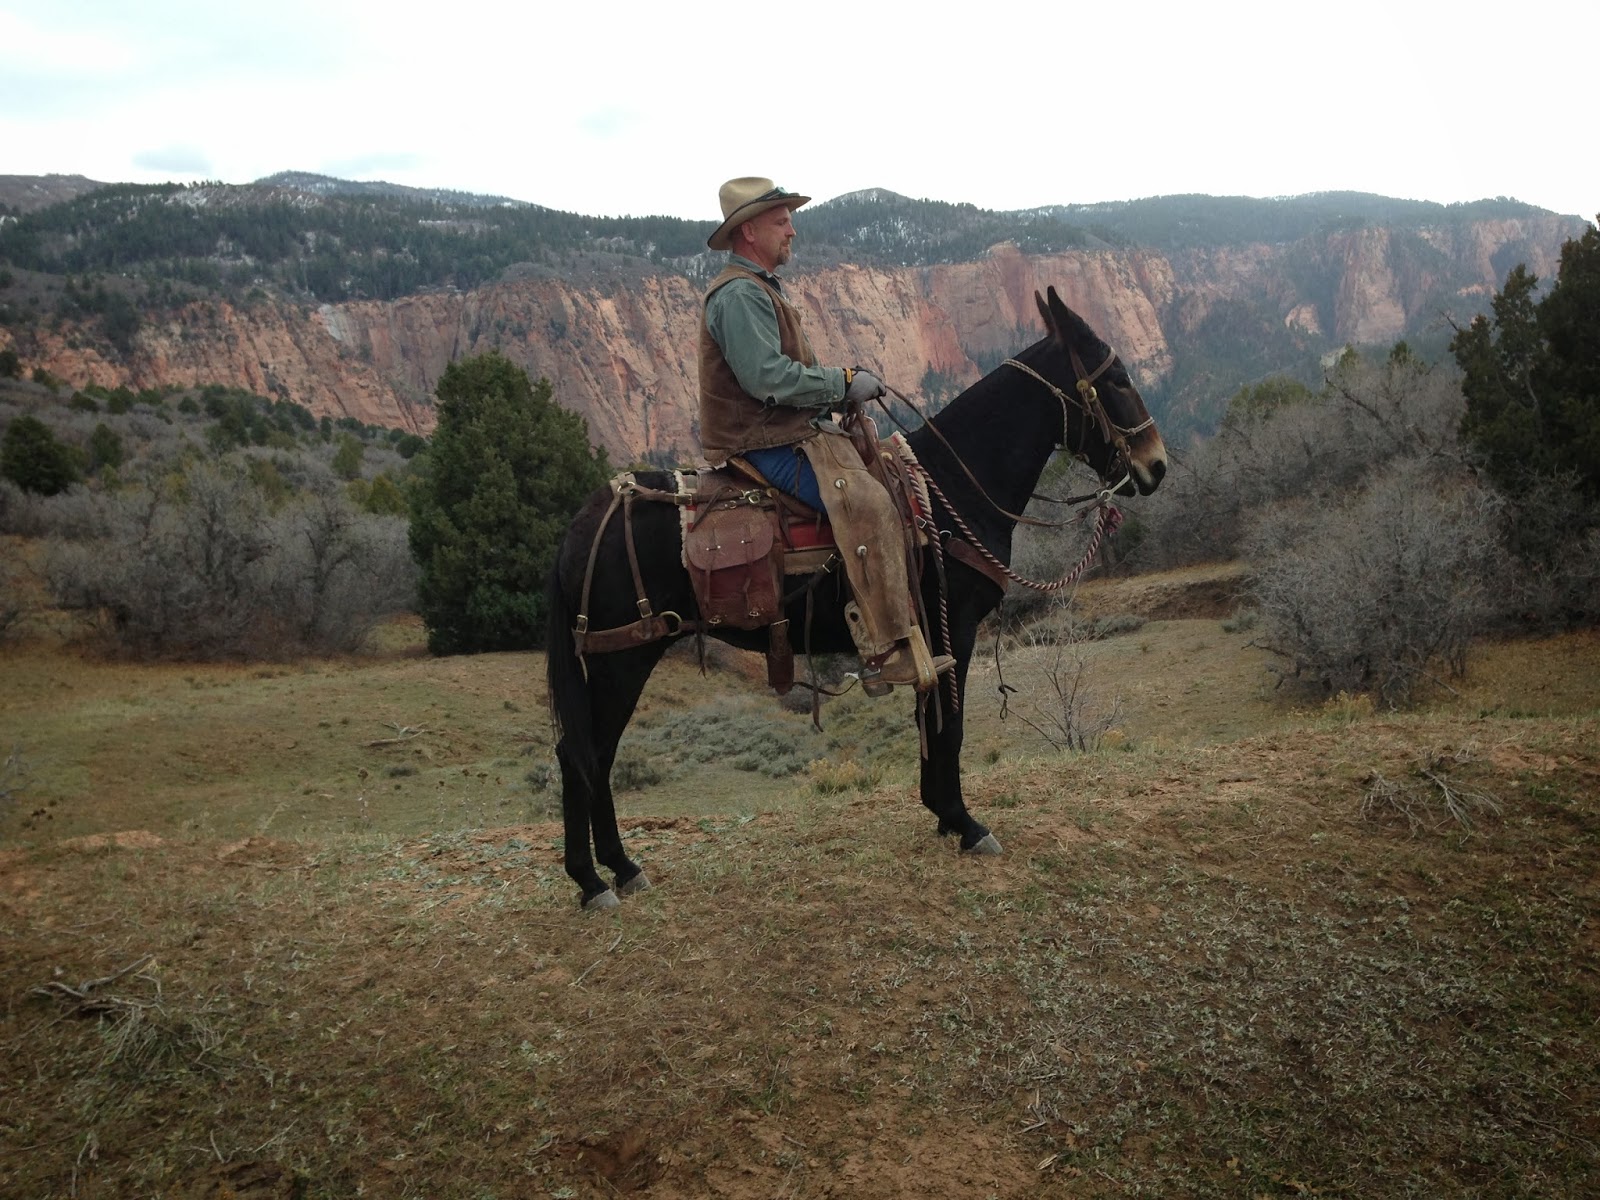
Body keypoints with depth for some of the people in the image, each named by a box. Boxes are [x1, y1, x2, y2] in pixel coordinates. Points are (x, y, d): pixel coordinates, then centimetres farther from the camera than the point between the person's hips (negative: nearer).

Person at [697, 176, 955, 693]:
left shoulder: (762, 288, 23)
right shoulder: (740, 293, -13)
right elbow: (768, 376, -24)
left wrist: (840, 390, 11)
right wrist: (844, 382, -14)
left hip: (792, 430, 11)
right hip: (766, 444, -11)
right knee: (868, 501, -26)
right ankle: (888, 654, -27)